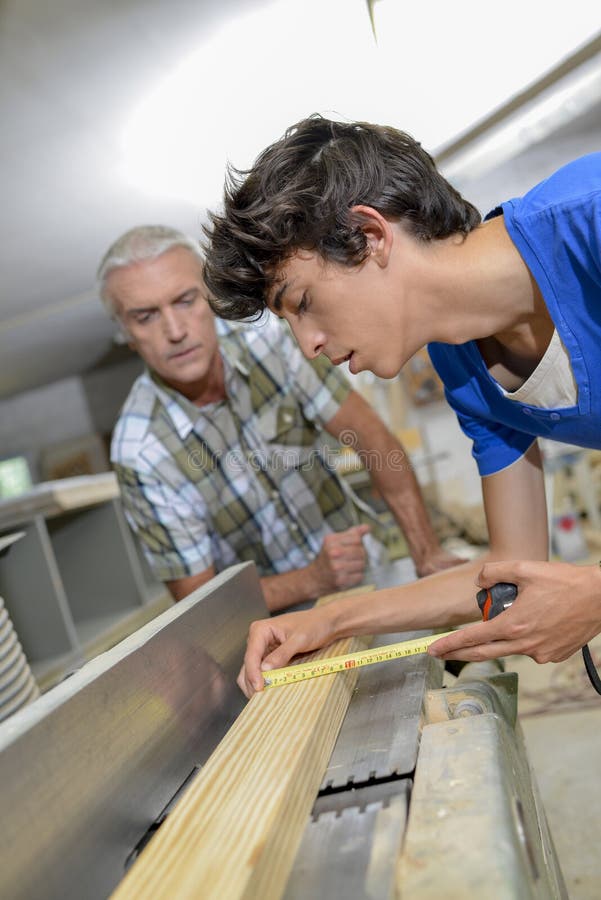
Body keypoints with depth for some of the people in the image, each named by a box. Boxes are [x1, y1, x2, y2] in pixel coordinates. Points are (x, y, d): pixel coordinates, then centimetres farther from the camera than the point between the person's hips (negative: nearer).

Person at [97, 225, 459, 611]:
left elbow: (371, 436, -10)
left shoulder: (266, 340, -13)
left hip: (366, 568, 3)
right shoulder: (140, 451, -20)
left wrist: (429, 554, -16)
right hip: (279, 628, -3)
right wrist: (315, 580, -26)